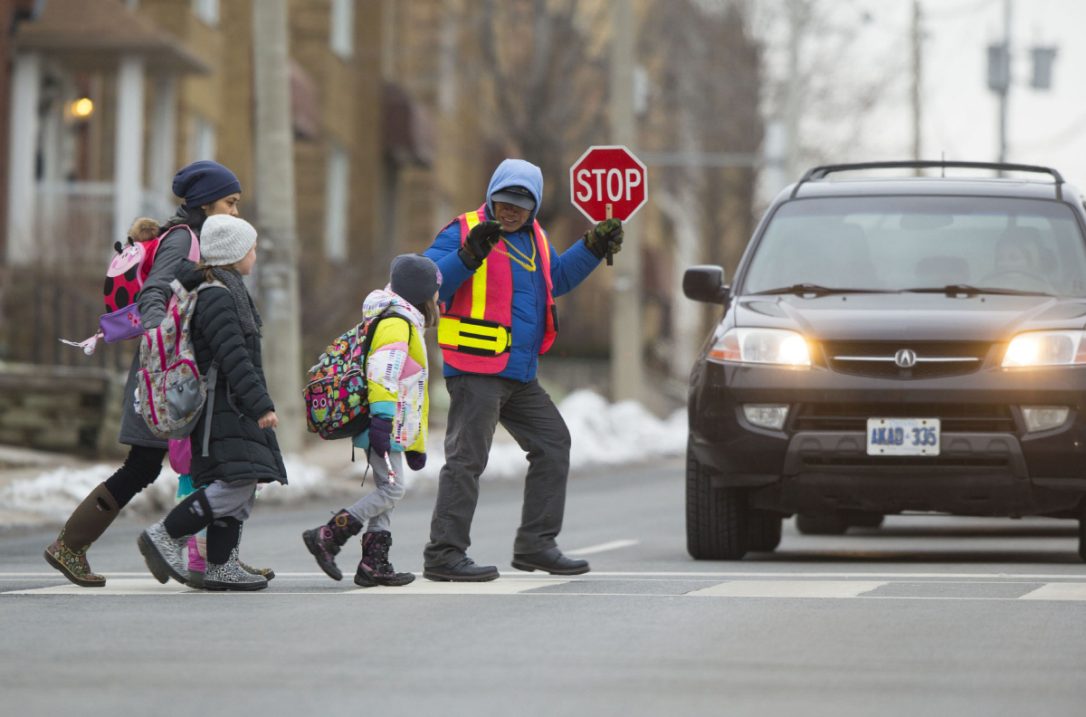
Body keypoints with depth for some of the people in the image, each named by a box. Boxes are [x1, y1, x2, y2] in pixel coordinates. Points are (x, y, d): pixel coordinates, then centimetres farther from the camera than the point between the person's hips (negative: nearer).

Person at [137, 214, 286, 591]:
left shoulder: (229, 291, 17)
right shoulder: (216, 298, -15)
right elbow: (233, 358, -21)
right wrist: (261, 404, -23)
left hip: (234, 408, 11)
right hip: (221, 405, -11)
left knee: (242, 489, 7)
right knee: (237, 483, -18)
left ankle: (220, 566, 8)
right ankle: (165, 535, -11)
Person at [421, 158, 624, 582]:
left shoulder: (533, 238, 17)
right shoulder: (464, 232, -9)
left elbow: (556, 278, 33)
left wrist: (593, 248, 22)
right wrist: (469, 256, -33)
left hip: (520, 375, 9)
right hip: (476, 371, -9)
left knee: (553, 444, 12)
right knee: (466, 458, -10)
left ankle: (535, 545, 18)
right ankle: (443, 554, -9)